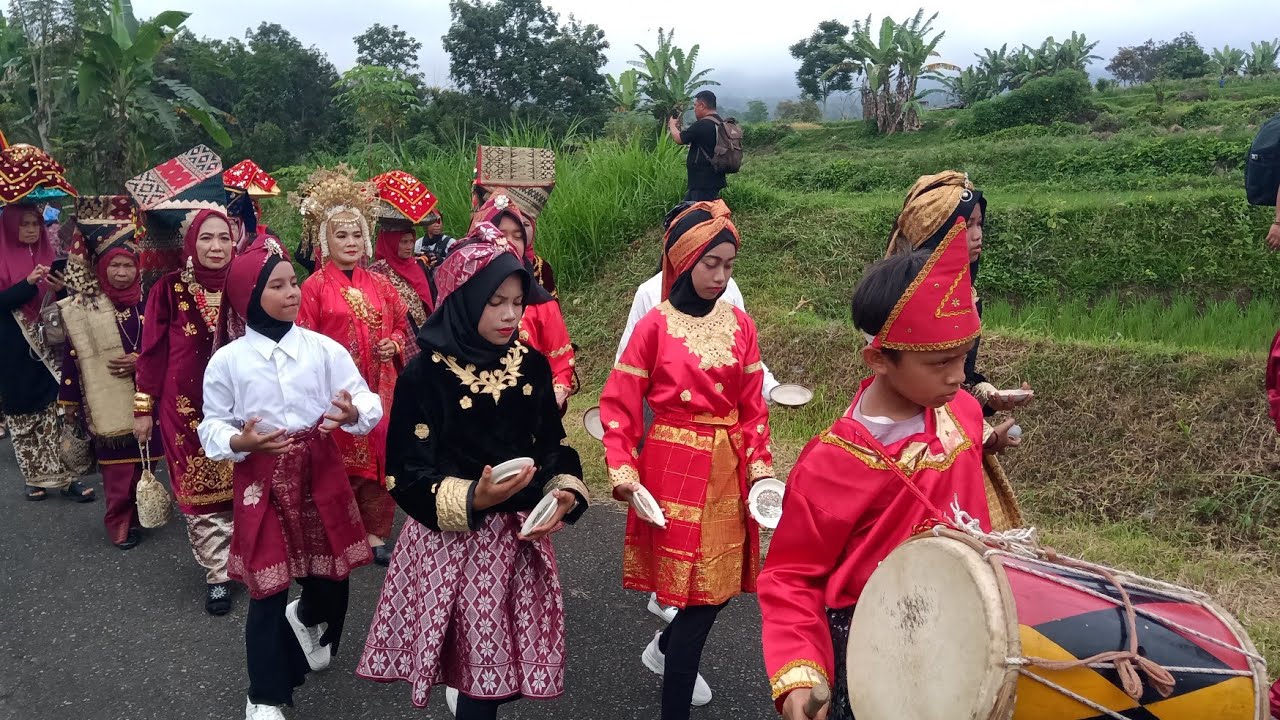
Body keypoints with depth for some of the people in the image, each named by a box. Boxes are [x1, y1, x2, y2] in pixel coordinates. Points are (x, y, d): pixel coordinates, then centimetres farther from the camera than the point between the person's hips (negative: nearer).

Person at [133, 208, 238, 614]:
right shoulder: (170, 289, -4)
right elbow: (152, 351, 0)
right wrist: (143, 408, 0)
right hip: (187, 405, -1)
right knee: (201, 491, 6)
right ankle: (218, 575, 16)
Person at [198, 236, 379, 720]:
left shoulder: (324, 348, -5)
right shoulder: (226, 360, -5)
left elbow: (368, 401, -4)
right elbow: (211, 426, 2)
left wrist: (354, 414, -27)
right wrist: (239, 442, -19)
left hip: (321, 472, 2)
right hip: (261, 479, -1)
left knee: (332, 574, 13)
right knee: (267, 589, 2)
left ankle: (308, 622, 51)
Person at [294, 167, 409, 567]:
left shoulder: (379, 284, 9)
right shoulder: (315, 287, -4)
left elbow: (401, 325, 18)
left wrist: (395, 344, -2)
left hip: (378, 388, 4)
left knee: (379, 457, 8)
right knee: (339, 460, 0)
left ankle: (375, 533, 21)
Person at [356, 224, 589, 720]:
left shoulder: (532, 365, 2)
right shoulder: (426, 375, -12)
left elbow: (555, 446, 9)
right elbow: (407, 477, -12)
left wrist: (564, 493, -10)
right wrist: (471, 500, -27)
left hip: (522, 536, 4)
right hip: (453, 541, -4)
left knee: (510, 660, 11)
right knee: (479, 664, 1)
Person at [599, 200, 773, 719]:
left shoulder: (739, 325, 3)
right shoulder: (654, 326, -10)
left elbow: (753, 405, 7)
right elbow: (619, 404, -7)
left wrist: (761, 467, 1)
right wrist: (622, 471, -13)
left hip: (728, 469, 5)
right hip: (675, 468, -5)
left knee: (724, 581, 13)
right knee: (701, 591, -2)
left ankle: (666, 650, 42)